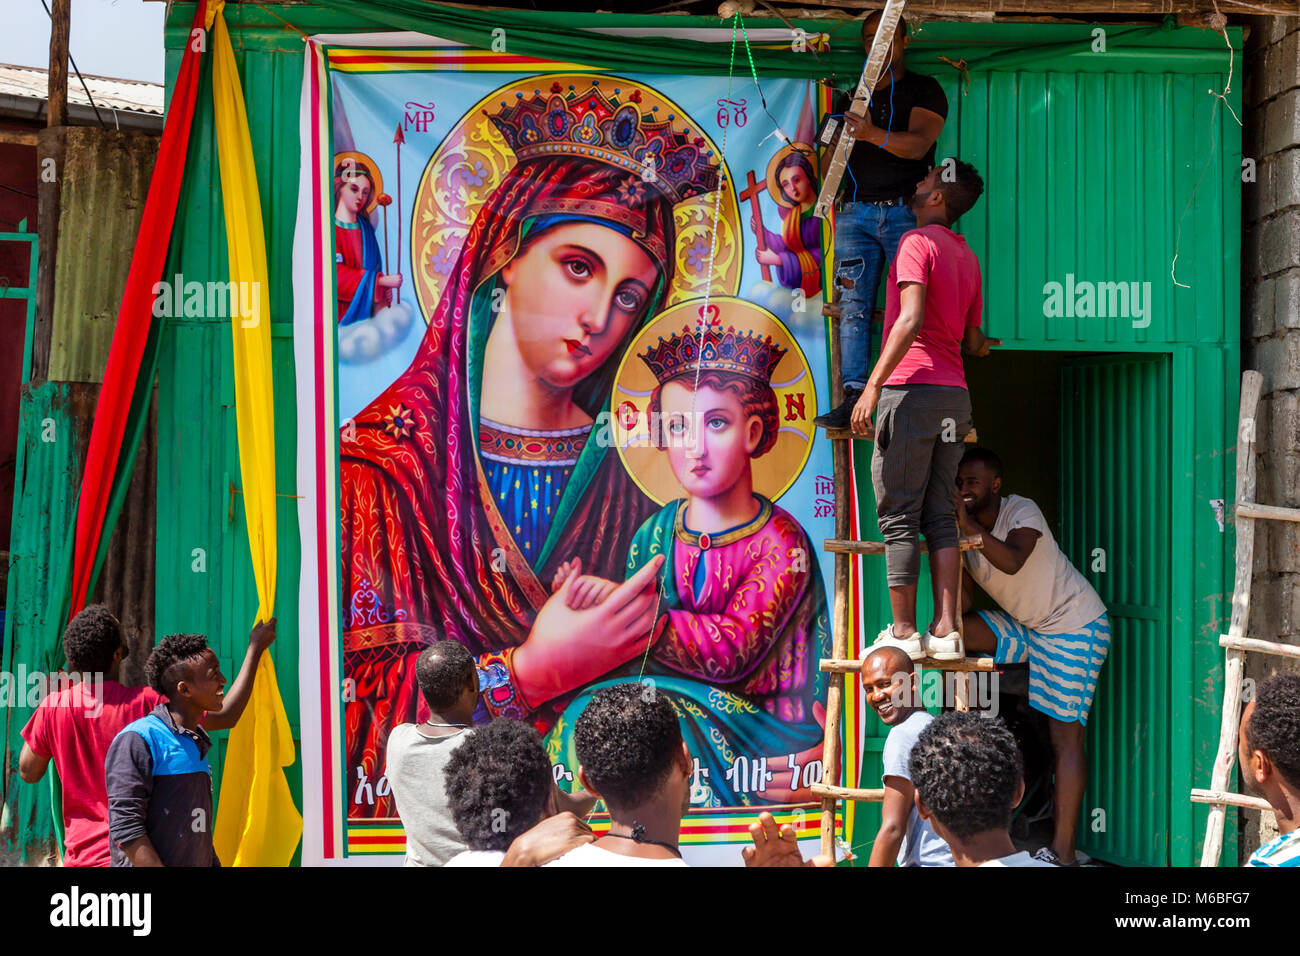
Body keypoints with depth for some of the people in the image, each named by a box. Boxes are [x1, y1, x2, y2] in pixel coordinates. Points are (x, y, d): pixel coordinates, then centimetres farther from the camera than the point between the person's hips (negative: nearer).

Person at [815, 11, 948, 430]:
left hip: (904, 210, -4)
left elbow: (917, 144, -11)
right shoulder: (852, 98, 22)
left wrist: (873, 134, -28)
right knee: (853, 306, -5)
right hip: (855, 212, 4)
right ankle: (853, 398, -8)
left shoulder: (923, 90, 7)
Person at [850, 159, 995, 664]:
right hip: (955, 395, 8)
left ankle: (903, 633, -5)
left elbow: (911, 320, -18)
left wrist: (873, 385, -21)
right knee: (940, 516, 8)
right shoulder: (968, 258, 18)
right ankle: (945, 631, 3)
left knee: (899, 517, -4)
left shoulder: (918, 242, -6)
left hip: (912, 387, -8)